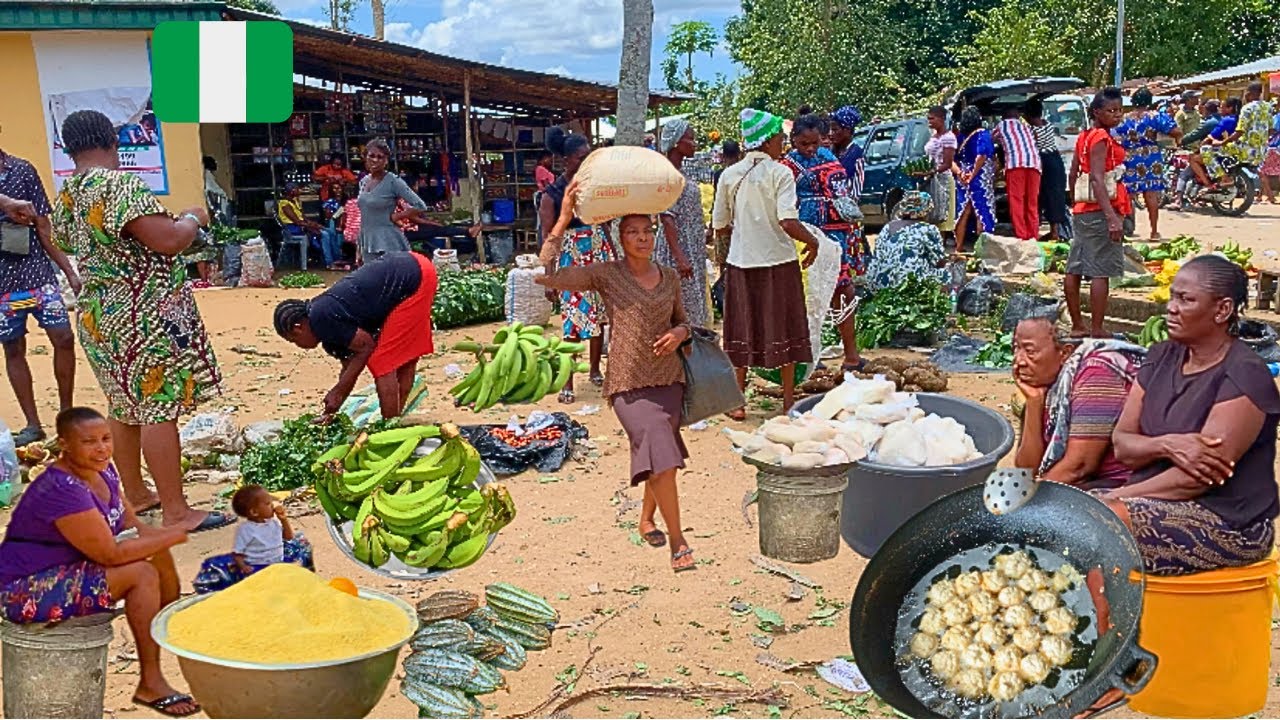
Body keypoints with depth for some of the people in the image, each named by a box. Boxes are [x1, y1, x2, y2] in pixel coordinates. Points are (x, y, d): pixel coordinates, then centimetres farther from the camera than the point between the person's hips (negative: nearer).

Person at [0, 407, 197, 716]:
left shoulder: (103, 471, 0)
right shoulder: (63, 490, -28)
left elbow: (133, 525, 8)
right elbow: (110, 554, -27)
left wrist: (163, 536, -13)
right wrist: (171, 536, -18)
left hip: (66, 570, 9)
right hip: (26, 593, -9)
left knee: (158, 554, 4)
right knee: (143, 574, -21)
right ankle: (151, 685, -12)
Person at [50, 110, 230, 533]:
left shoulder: (66, 198, 9)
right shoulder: (120, 185, -19)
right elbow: (168, 240, -26)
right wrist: (193, 219, -7)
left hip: (99, 315, 9)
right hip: (144, 318, -9)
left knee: (125, 407, 18)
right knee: (159, 410, -5)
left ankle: (134, 494, 30)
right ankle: (177, 513, -1)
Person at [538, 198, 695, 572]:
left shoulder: (669, 277, 8)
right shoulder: (606, 275, -5)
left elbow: (682, 320, 20)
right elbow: (546, 276, -13)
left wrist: (678, 334, -4)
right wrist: (562, 221, -15)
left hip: (668, 378, 5)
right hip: (628, 383, -5)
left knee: (664, 457, 13)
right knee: (662, 455, -17)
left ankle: (647, 519, 39)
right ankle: (678, 542, -8)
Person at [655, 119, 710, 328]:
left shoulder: (683, 175, 13)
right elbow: (667, 218, -20)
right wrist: (680, 257, -25)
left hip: (694, 253, 9)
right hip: (678, 250, -9)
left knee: (694, 309, 13)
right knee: (680, 312, -5)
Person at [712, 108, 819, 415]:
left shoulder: (730, 175, 2)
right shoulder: (780, 172, -9)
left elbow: (720, 227, 6)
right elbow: (788, 222, -19)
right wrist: (812, 243, -3)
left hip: (741, 262, 3)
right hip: (779, 261, -3)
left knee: (743, 330, 11)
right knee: (783, 330, 9)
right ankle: (788, 401, 16)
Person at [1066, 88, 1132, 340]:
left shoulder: (1084, 136, 13)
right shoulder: (1101, 137, -12)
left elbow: (1074, 174, 18)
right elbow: (1097, 178, -22)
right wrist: (1112, 217, -28)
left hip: (1082, 211, 9)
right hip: (1101, 210, -9)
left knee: (1075, 270, 9)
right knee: (1101, 272, -7)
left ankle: (1077, 326, 19)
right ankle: (1097, 331, -5)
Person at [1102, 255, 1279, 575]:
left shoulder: (1245, 375, -14)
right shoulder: (1162, 357, 9)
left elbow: (1198, 478, -20)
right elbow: (1122, 444, 4)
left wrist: (1115, 497, -17)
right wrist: (1166, 445, -18)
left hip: (1229, 522, -7)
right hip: (1159, 500, 7)